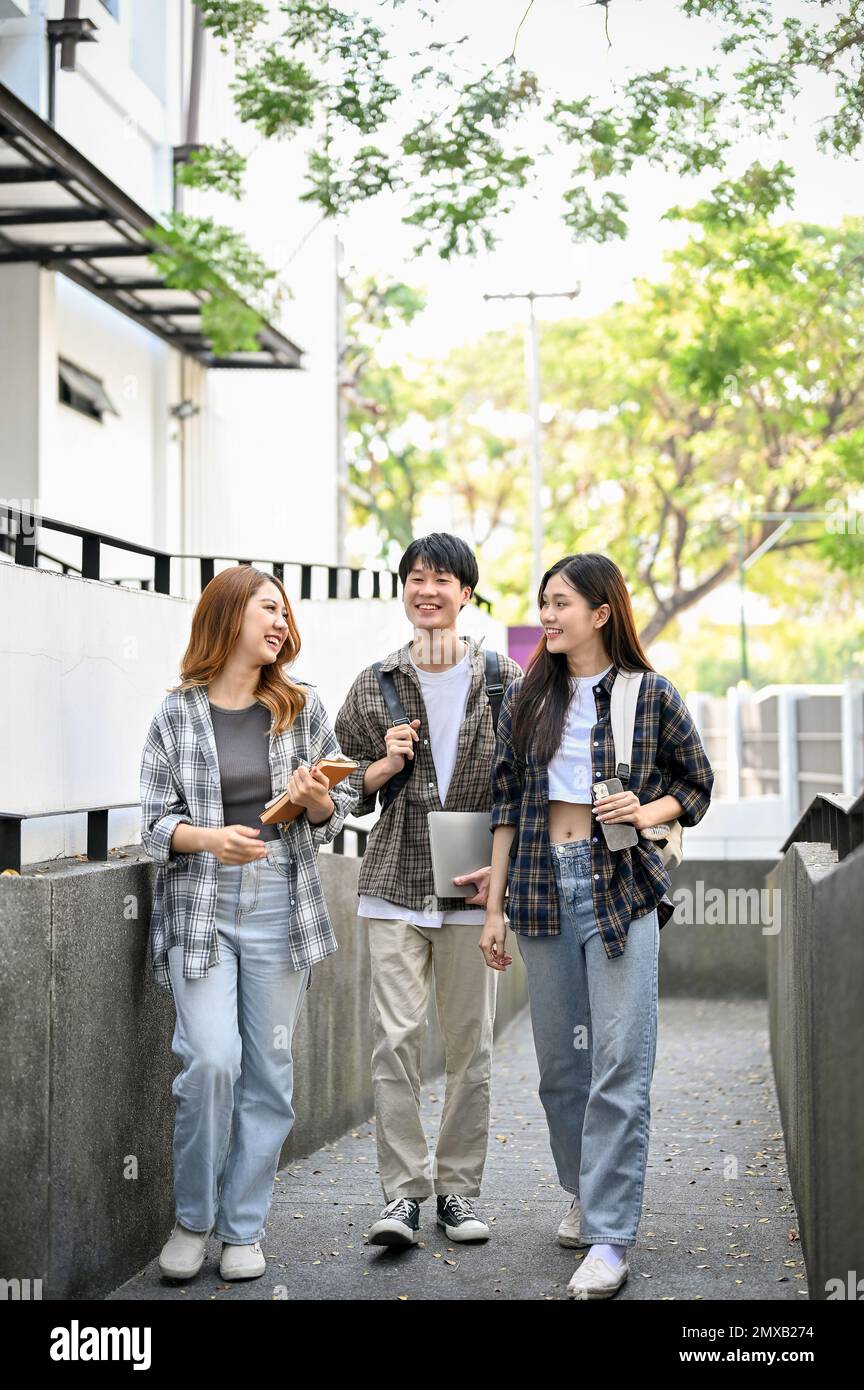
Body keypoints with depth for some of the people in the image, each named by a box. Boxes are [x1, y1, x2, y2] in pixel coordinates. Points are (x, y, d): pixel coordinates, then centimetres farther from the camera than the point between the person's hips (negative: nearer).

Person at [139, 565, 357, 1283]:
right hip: (199, 906, -2)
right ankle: (193, 1218, 7)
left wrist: (318, 802, -11)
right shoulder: (177, 714, 1)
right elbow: (155, 821, 1)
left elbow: (341, 807, 11)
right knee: (211, 1060, -14)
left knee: (268, 1070, 3)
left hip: (279, 906, 2)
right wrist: (209, 838, -17)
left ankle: (244, 1228, 16)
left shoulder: (302, 705, 6)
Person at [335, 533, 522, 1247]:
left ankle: (459, 1189, 17)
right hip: (396, 886, 1)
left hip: (474, 890, 0)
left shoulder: (503, 680, 3)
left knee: (471, 1044, 5)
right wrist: (385, 764, -7)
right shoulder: (375, 685, 7)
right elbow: (346, 791, 13)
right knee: (396, 1038, -7)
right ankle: (403, 1195, 0)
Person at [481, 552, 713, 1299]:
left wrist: (648, 811, -11)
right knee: (559, 1061, 10)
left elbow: (698, 784, 10)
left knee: (621, 1063, -7)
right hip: (544, 886, 4)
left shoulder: (650, 694, 0)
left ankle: (609, 1238, -4)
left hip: (621, 887, -3)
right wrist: (494, 907, 6)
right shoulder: (525, 698, 8)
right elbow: (506, 805, 9)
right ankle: (584, 1193, 30)